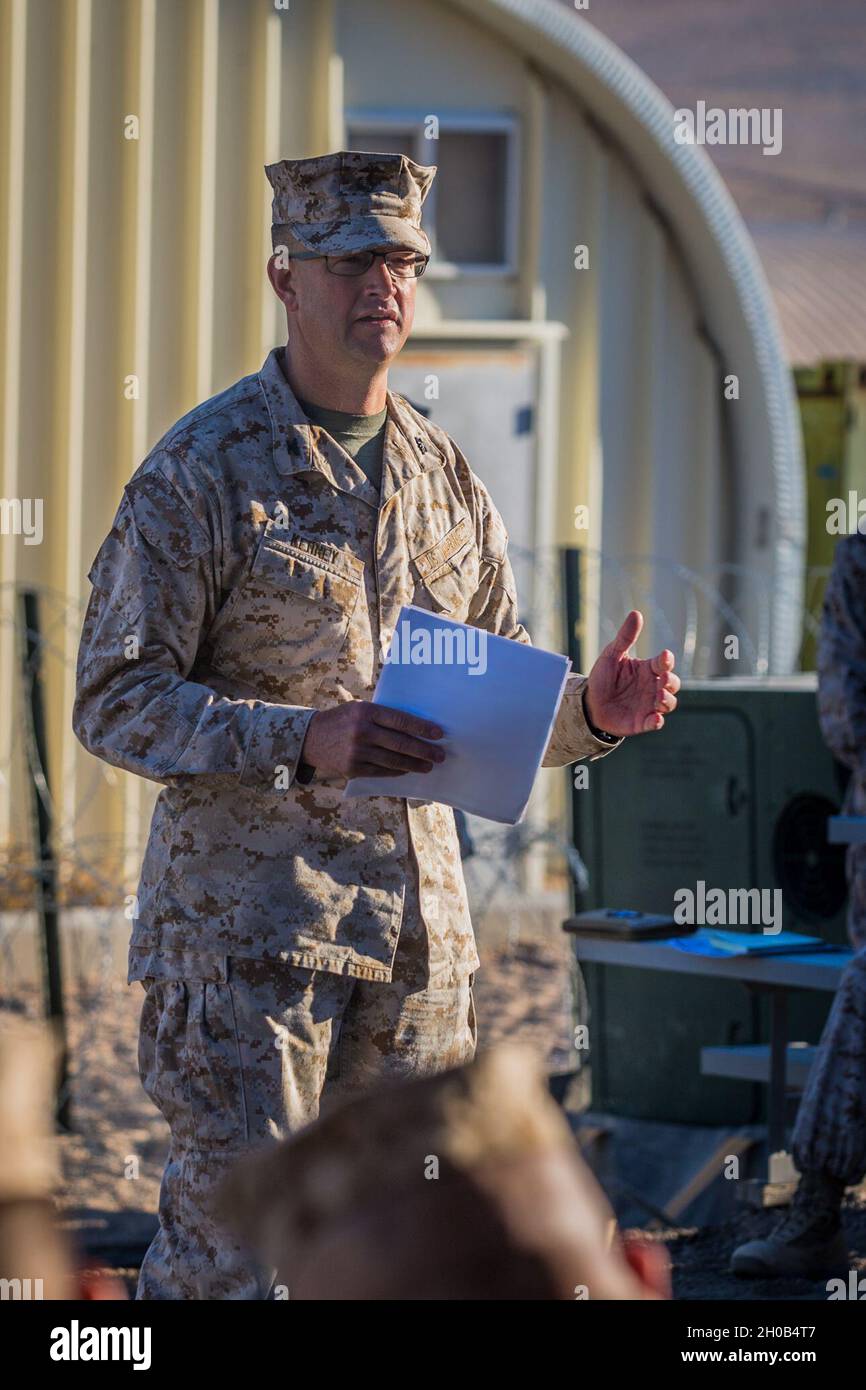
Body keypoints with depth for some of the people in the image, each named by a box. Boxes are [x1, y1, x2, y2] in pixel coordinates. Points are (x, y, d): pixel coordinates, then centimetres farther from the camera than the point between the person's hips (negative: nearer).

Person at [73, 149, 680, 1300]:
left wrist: (591, 709, -6)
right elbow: (115, 700, -11)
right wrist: (304, 740, -24)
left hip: (418, 914, 6)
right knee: (232, 1246, -8)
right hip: (247, 913, -6)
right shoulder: (200, 470, -6)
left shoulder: (445, 479, 13)